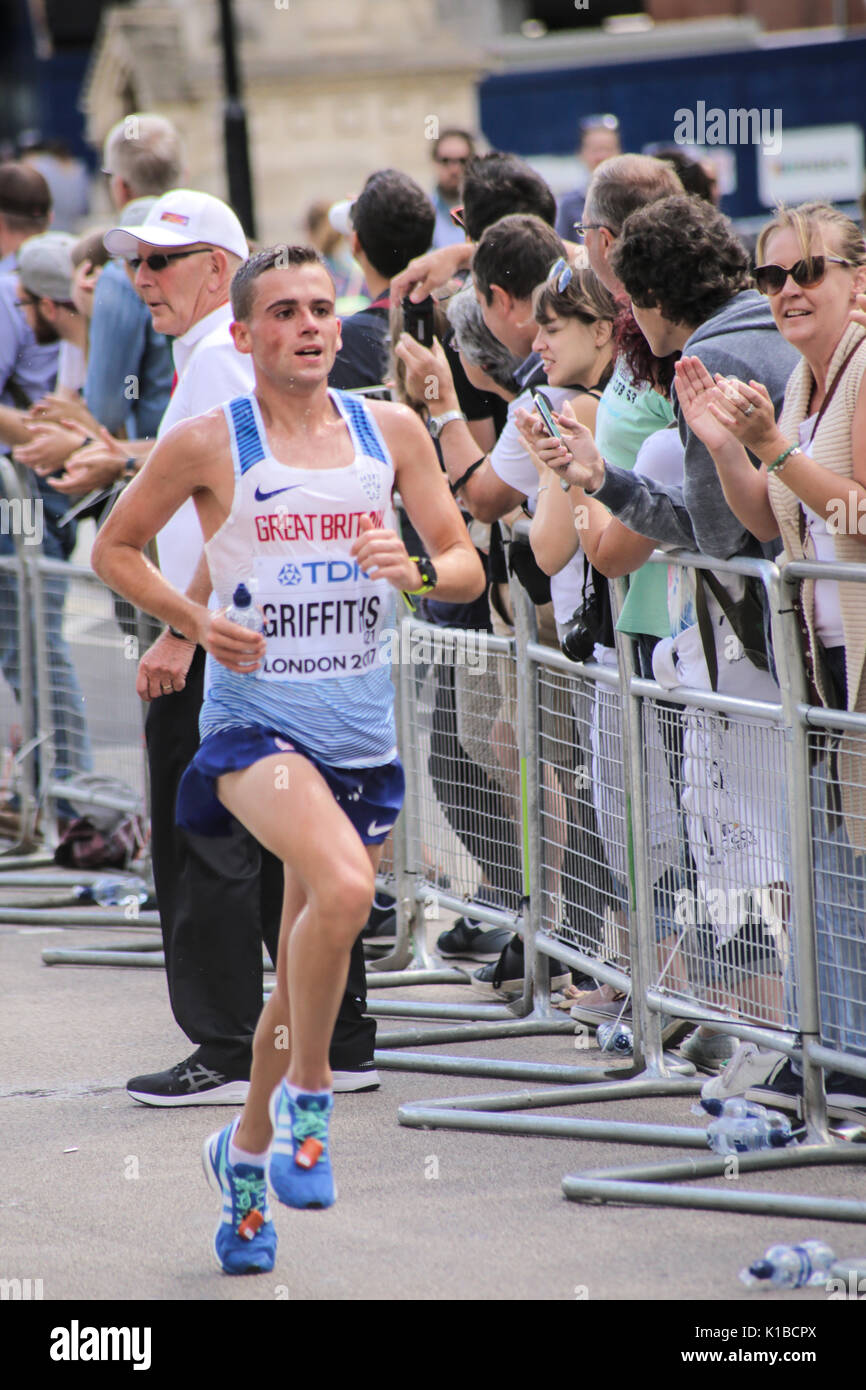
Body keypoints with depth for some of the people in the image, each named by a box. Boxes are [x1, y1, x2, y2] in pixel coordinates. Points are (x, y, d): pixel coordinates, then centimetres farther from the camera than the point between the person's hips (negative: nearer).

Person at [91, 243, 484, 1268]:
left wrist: (416, 572, -14)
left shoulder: (391, 432, 5)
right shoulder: (208, 444, -4)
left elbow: (468, 568, 8)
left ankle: (246, 1151, 33)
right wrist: (195, 621, -8)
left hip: (362, 729, 4)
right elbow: (114, 548, 7)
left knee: (310, 961, 11)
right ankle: (306, 1097, -10)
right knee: (343, 885, -31)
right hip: (254, 714, -4)